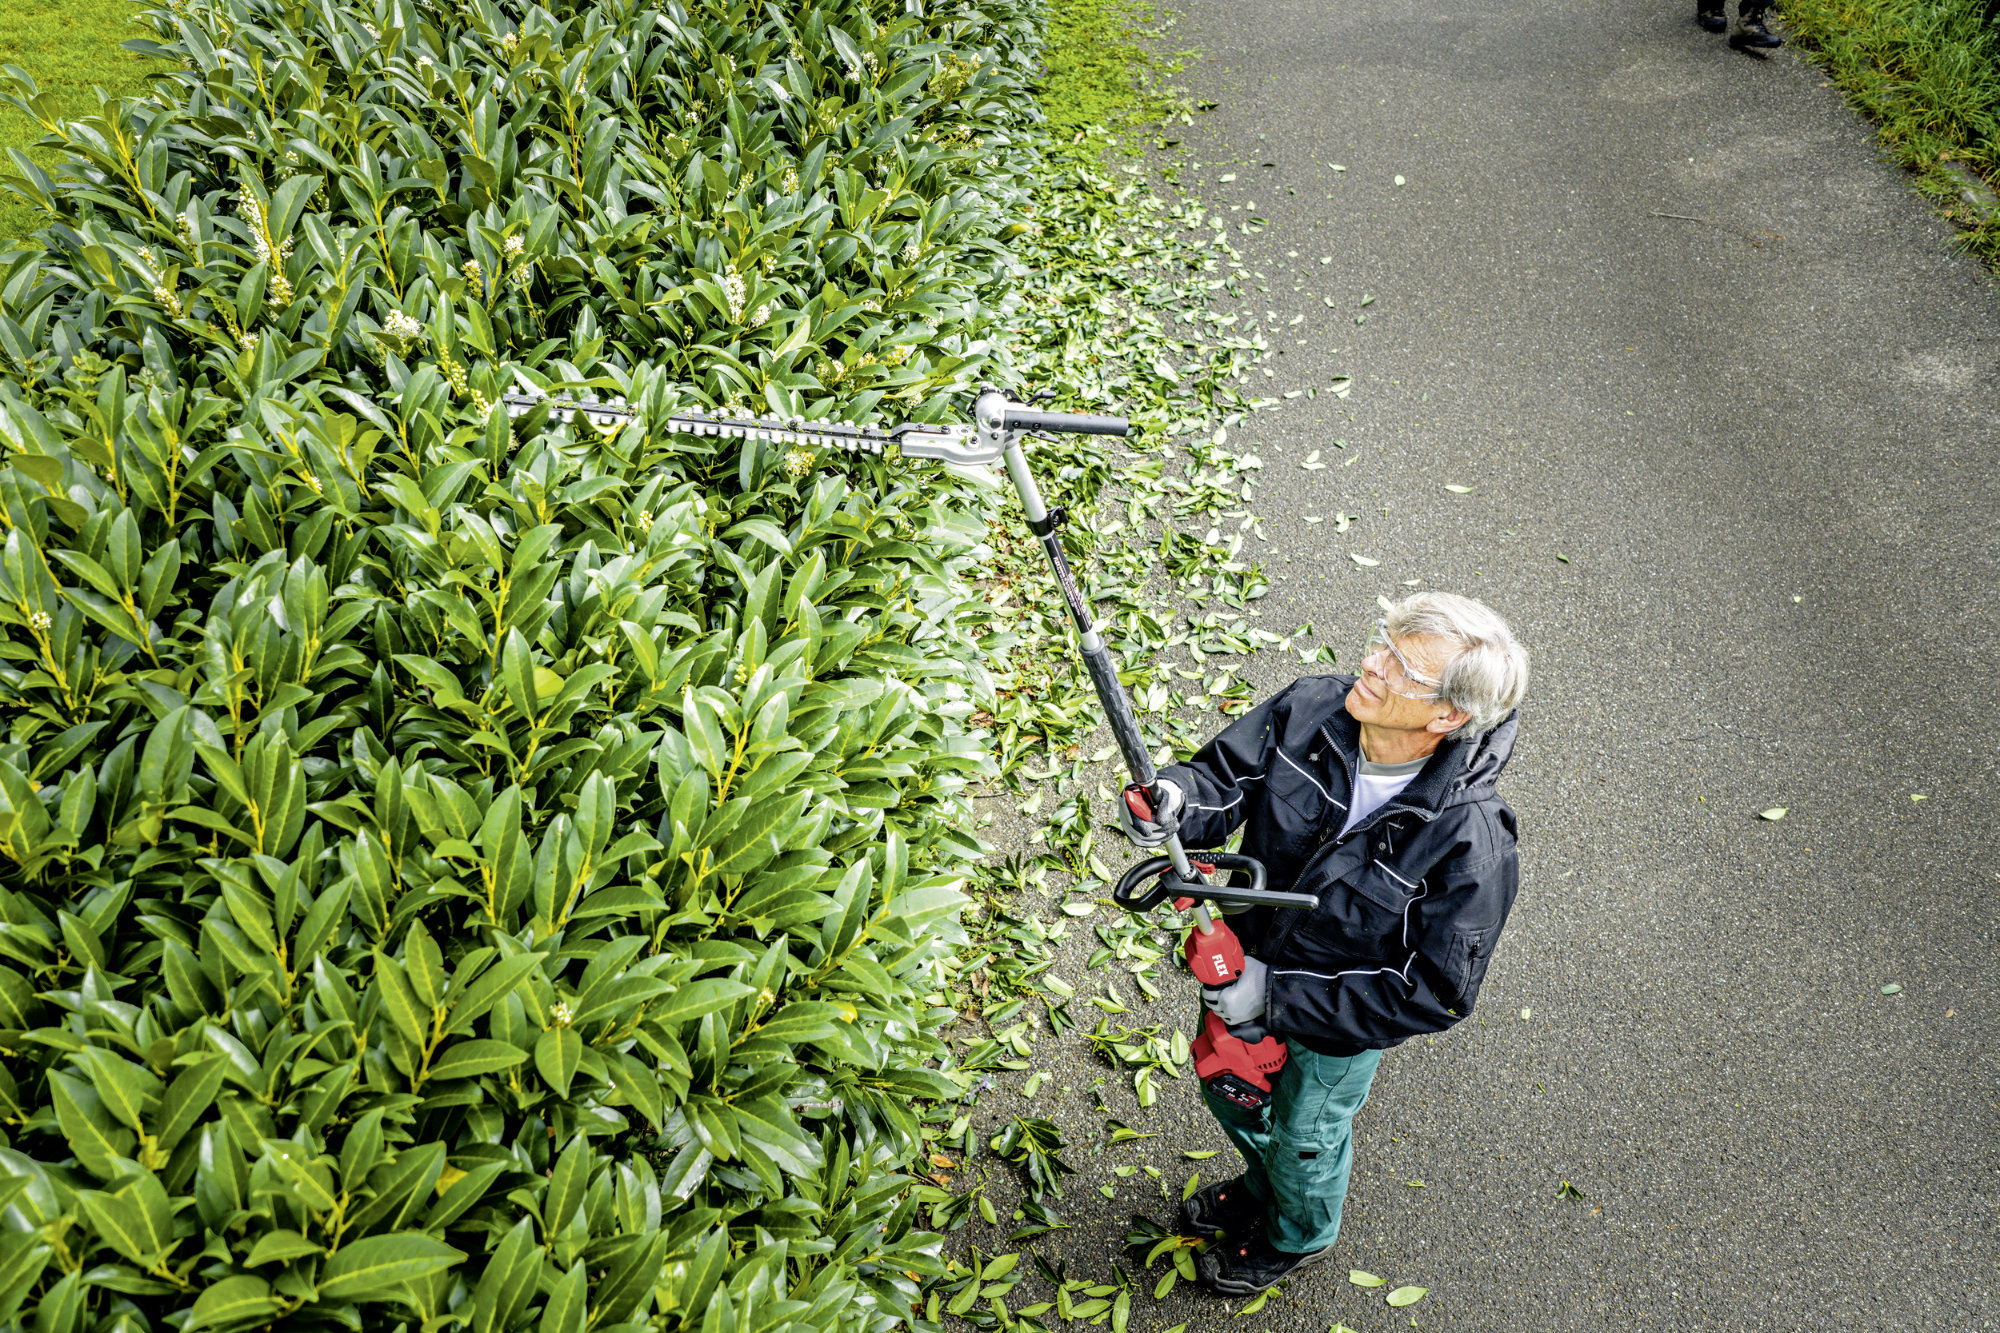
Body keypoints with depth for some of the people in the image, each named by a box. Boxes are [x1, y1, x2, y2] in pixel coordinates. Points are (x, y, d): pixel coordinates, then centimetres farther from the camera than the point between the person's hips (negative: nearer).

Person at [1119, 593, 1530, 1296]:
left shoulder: (1471, 843, -37)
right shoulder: (1308, 709, -26)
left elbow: (1434, 993, -29)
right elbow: (1224, 773, -15)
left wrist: (1279, 995, -30)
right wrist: (1175, 798, -40)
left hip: (1341, 1020, -4)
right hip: (1250, 962, 5)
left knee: (1304, 1139, 26)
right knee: (1230, 1090, 32)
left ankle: (1297, 1236, 62)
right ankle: (1262, 1186, 67)